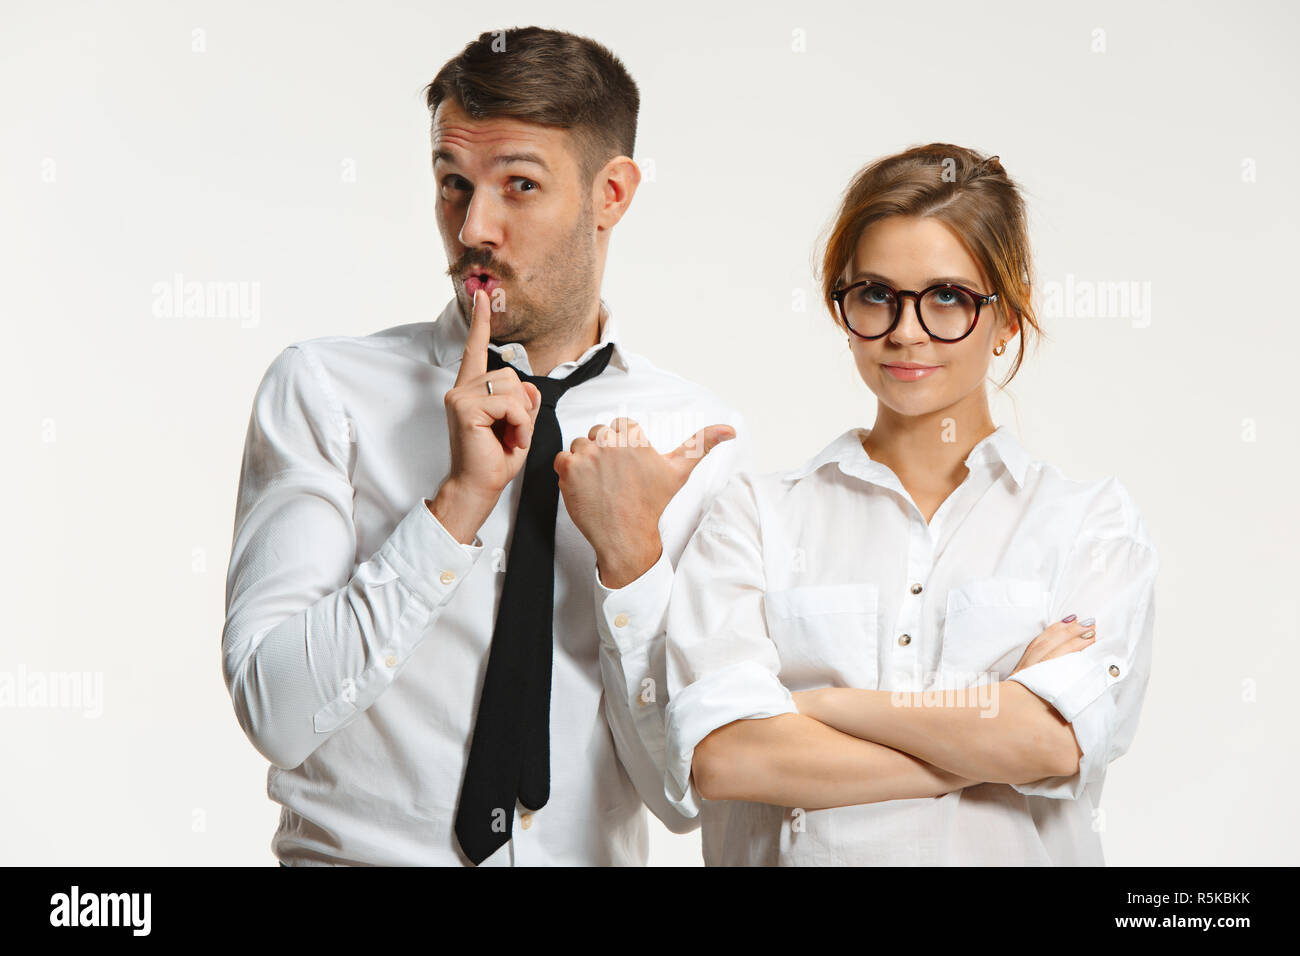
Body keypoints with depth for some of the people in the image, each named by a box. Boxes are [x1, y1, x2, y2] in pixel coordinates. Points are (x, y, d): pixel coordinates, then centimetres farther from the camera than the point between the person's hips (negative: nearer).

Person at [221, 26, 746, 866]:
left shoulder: (701, 438, 1)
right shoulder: (322, 390, -3)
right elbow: (275, 712, -11)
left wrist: (631, 553, -12)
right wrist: (457, 504, -15)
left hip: (593, 855, 1)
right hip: (354, 852, -1)